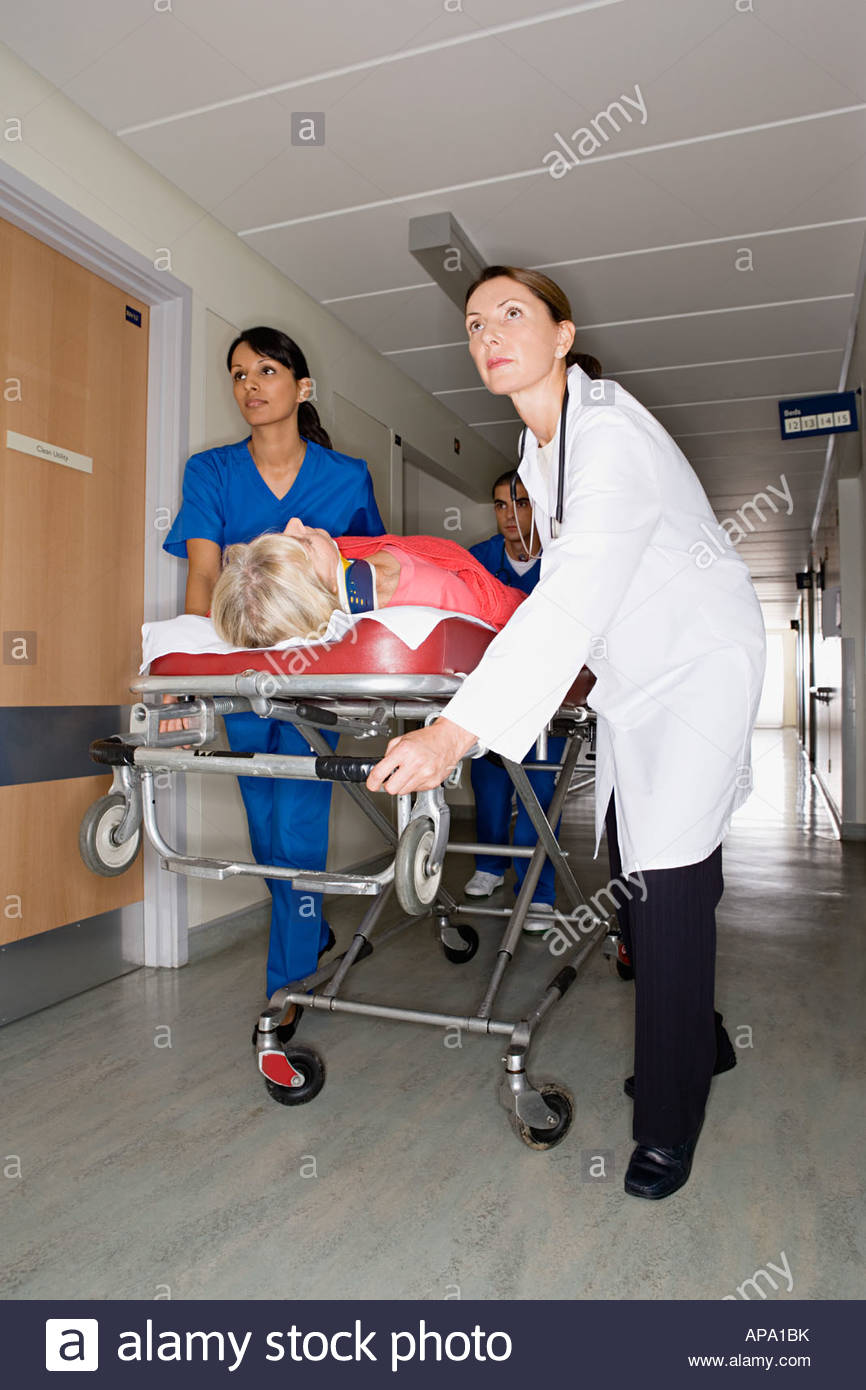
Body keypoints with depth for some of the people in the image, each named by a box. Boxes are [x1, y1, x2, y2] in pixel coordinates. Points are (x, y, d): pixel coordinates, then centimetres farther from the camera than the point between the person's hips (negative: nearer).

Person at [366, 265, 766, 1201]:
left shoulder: (609, 432, -22)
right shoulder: (538, 455, 8)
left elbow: (573, 602, -36)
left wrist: (458, 729, -43)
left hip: (696, 667, -8)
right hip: (629, 677, 8)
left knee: (668, 884, -11)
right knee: (640, 873, 11)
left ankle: (667, 1124, 5)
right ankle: (700, 1041, 33)